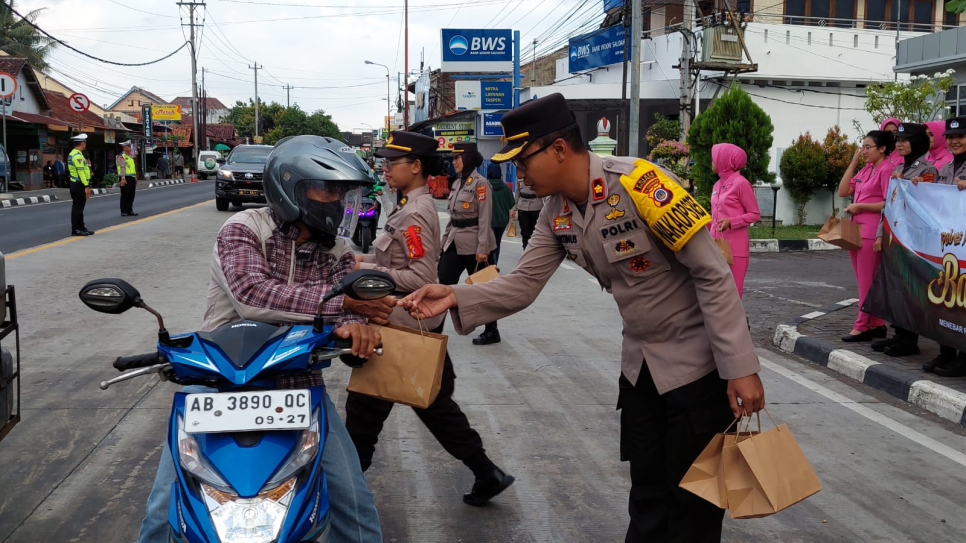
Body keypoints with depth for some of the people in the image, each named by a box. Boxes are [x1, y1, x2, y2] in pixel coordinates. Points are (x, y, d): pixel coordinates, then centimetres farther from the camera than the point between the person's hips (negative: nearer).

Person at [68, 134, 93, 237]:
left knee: (79, 207, 16)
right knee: (77, 207, -6)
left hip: (75, 184, 11)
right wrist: (86, 186, -24)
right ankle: (75, 229, -2)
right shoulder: (78, 156, -17)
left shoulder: (72, 154, 16)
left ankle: (81, 227, 24)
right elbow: (81, 172, -22)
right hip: (79, 185, -11)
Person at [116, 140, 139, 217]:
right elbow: (122, 167, -18)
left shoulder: (130, 156, 20)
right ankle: (123, 211, 0)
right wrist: (123, 178, -24)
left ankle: (129, 210, 18)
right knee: (125, 195, -4)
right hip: (126, 178, -9)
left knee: (131, 195, 11)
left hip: (132, 178, 9)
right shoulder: (121, 156, -9)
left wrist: (135, 177, 21)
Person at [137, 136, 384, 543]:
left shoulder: (337, 254, 5)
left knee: (354, 502, 0)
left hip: (297, 384, 3)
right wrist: (341, 301, -28)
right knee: (167, 509, -4)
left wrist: (355, 326, -33)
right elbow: (253, 295, -28)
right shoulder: (243, 230, -10)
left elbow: (350, 310, -7)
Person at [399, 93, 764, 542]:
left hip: (699, 361, -7)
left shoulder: (640, 184, -25)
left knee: (693, 501, 3)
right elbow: (523, 283, -2)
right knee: (647, 496, 17)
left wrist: (740, 369, -23)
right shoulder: (557, 214, -2)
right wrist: (455, 297, -18)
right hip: (641, 364, 7)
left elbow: (714, 276, -23)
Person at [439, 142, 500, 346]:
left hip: (473, 244, -8)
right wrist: (445, 238, 18)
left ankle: (492, 332, 15)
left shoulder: (480, 183, -12)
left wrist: (482, 248, -20)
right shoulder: (458, 183, 12)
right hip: (455, 242, 8)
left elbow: (485, 218, -16)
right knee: (444, 283, 3)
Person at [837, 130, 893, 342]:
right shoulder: (865, 170, 16)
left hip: (871, 231, -9)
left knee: (867, 281, -4)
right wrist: (853, 163, 10)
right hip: (855, 229, 9)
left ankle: (862, 326, 0)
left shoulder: (887, 169, -9)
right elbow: (843, 191, 13)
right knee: (865, 281, 10)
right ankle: (877, 324, 16)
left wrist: (859, 206, -15)